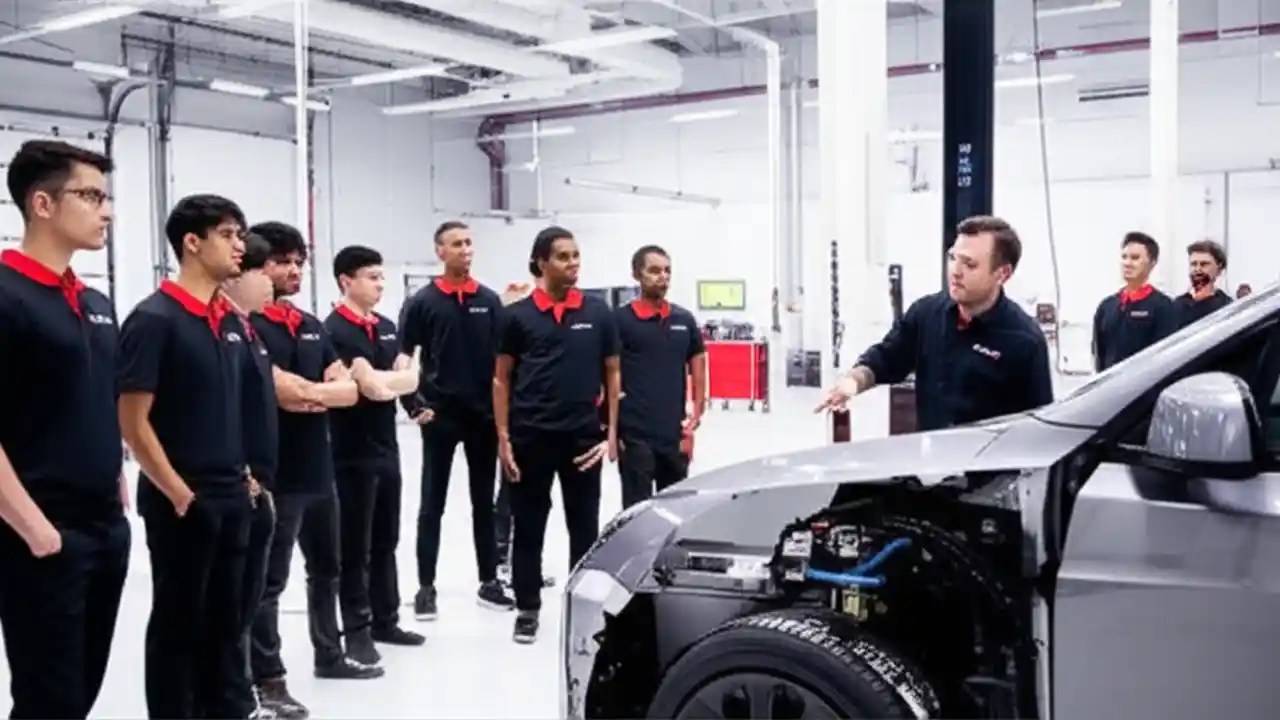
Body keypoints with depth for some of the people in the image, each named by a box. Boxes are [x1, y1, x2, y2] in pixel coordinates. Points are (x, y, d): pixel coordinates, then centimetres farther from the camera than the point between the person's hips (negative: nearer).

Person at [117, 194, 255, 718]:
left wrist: (244, 475, 13)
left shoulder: (231, 321, 10)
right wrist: (179, 494, -16)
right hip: (181, 503, -7)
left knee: (225, 622, 16)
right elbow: (133, 422, -15)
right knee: (177, 625, 5)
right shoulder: (154, 319, -13)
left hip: (232, 499, 7)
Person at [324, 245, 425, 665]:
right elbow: (371, 385, -21)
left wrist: (381, 380, -14)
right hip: (353, 453, -7)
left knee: (385, 542, 14)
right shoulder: (334, 330, -13)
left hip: (387, 448, 8)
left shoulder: (387, 328, 12)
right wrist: (395, 379, -5)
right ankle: (357, 630, 10)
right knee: (355, 546, 1)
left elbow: (412, 379, 3)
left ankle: (385, 621, 25)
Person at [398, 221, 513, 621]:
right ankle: (426, 587, 11)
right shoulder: (422, 302, -1)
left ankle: (489, 582, 19)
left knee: (484, 502, 10)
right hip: (439, 416, -2)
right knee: (432, 505, 4)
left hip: (484, 415, 3)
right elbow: (402, 359, 0)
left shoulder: (489, 301, 7)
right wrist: (414, 406, -7)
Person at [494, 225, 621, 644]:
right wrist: (503, 437, -4)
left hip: (583, 436, 1)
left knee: (584, 526, 9)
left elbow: (612, 374, 8)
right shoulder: (518, 315, 0)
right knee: (528, 526, 7)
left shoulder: (598, 313, 4)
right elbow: (502, 379, 3)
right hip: (530, 436, -1)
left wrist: (612, 431, 0)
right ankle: (527, 610, 19)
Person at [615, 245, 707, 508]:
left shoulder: (684, 319, 9)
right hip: (635, 434, -4)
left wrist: (696, 414, 5)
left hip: (675, 433, 5)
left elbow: (698, 369, 15)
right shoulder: (620, 319, -5)